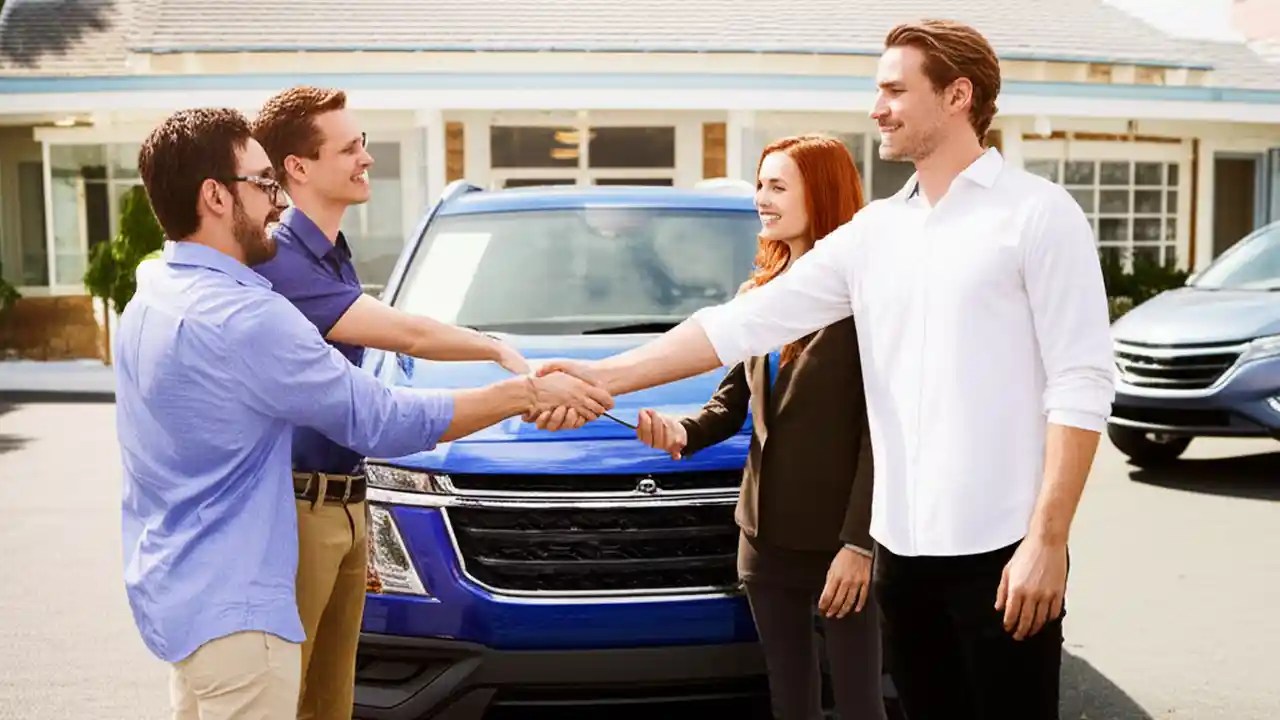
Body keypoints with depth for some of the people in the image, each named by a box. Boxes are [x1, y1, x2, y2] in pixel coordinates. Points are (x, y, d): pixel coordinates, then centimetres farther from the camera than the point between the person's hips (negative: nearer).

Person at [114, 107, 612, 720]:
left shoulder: (150, 297, 7)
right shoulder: (243, 317, -24)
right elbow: (383, 421, -20)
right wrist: (529, 393, -14)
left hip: (172, 591, 10)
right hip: (227, 608, -10)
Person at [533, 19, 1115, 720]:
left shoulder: (1038, 213, -5)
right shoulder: (871, 232, 11)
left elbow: (1081, 386, -10)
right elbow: (745, 321, 7)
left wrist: (1048, 539, -16)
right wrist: (603, 375, 0)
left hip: (1000, 549, -5)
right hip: (903, 548, 6)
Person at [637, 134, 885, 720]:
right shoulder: (758, 294, 11)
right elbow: (733, 402, 14)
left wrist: (859, 542, -19)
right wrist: (682, 431, -7)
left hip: (840, 538, -6)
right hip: (766, 533, 7)